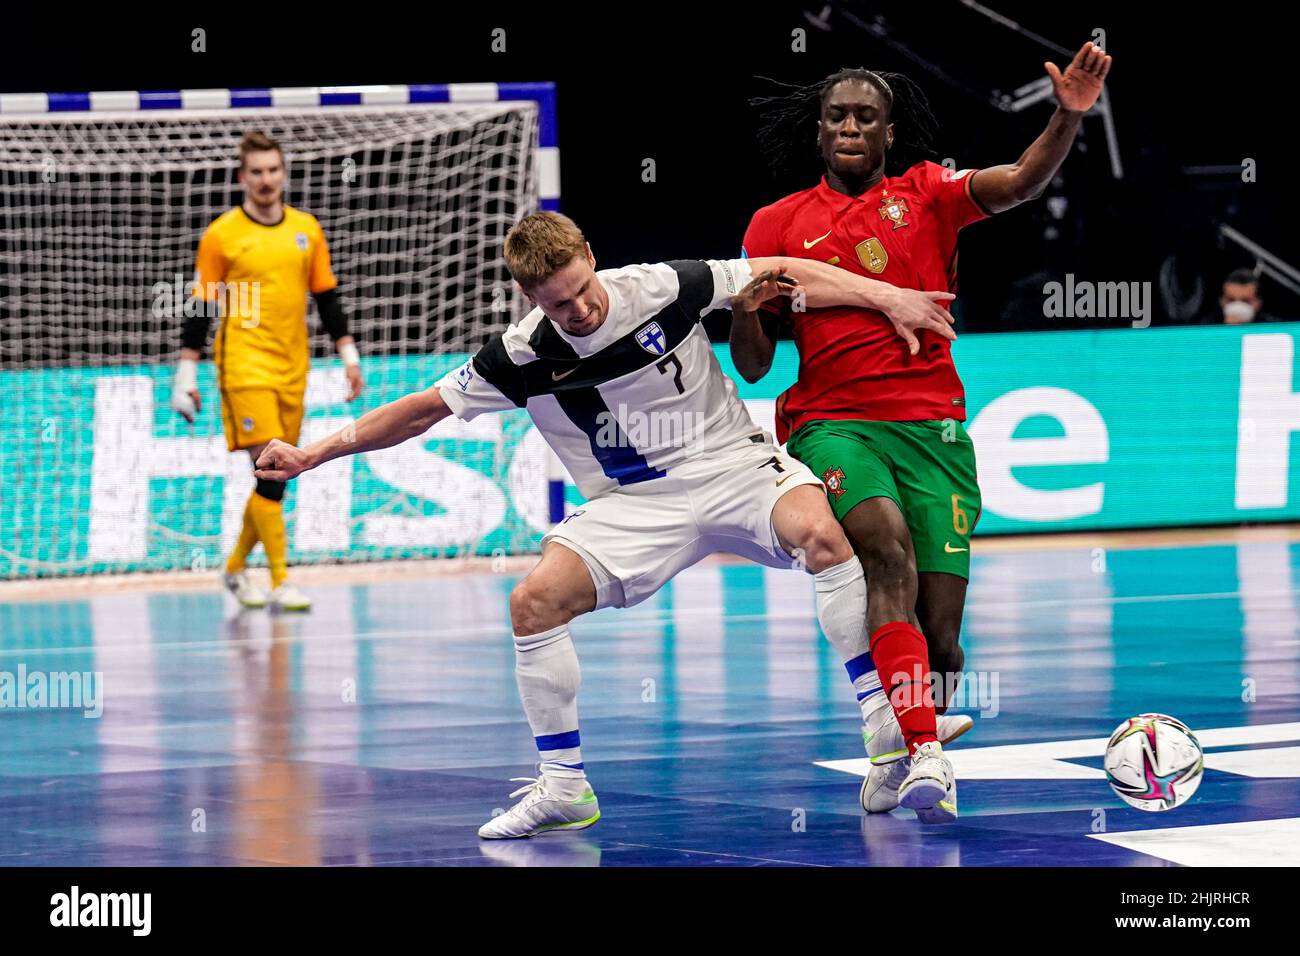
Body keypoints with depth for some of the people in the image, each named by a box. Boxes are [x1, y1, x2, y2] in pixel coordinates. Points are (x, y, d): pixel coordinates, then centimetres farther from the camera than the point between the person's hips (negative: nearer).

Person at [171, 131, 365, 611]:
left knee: (274, 477, 8)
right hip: (244, 367, -5)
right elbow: (201, 308, 0)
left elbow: (327, 297, 16)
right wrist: (186, 375, -2)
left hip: (292, 370, 5)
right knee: (272, 468, -14)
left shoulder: (306, 229, 9)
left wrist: (349, 356, 11)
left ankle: (236, 566, 27)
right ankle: (280, 582, -13)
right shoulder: (221, 234, -3)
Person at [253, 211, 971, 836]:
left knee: (819, 532, -33)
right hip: (636, 503, 2)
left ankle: (896, 728, -27)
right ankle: (564, 788, -5)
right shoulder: (521, 358, -10)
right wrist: (311, 454, -3)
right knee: (534, 601, -20)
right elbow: (425, 407, 0)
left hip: (732, 464, -2)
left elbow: (777, 273, -5)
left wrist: (888, 298, -10)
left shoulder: (661, 289, -14)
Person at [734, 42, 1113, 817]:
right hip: (833, 424, -1)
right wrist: (745, 301, -10)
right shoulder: (779, 223, 12)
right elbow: (753, 364, 11)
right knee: (888, 542, -32)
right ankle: (915, 746, -35)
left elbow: (1021, 182, -8)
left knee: (939, 632, -5)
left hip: (932, 426, 1)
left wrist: (1068, 118, -25)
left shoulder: (926, 195, 11)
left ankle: (897, 758, 22)